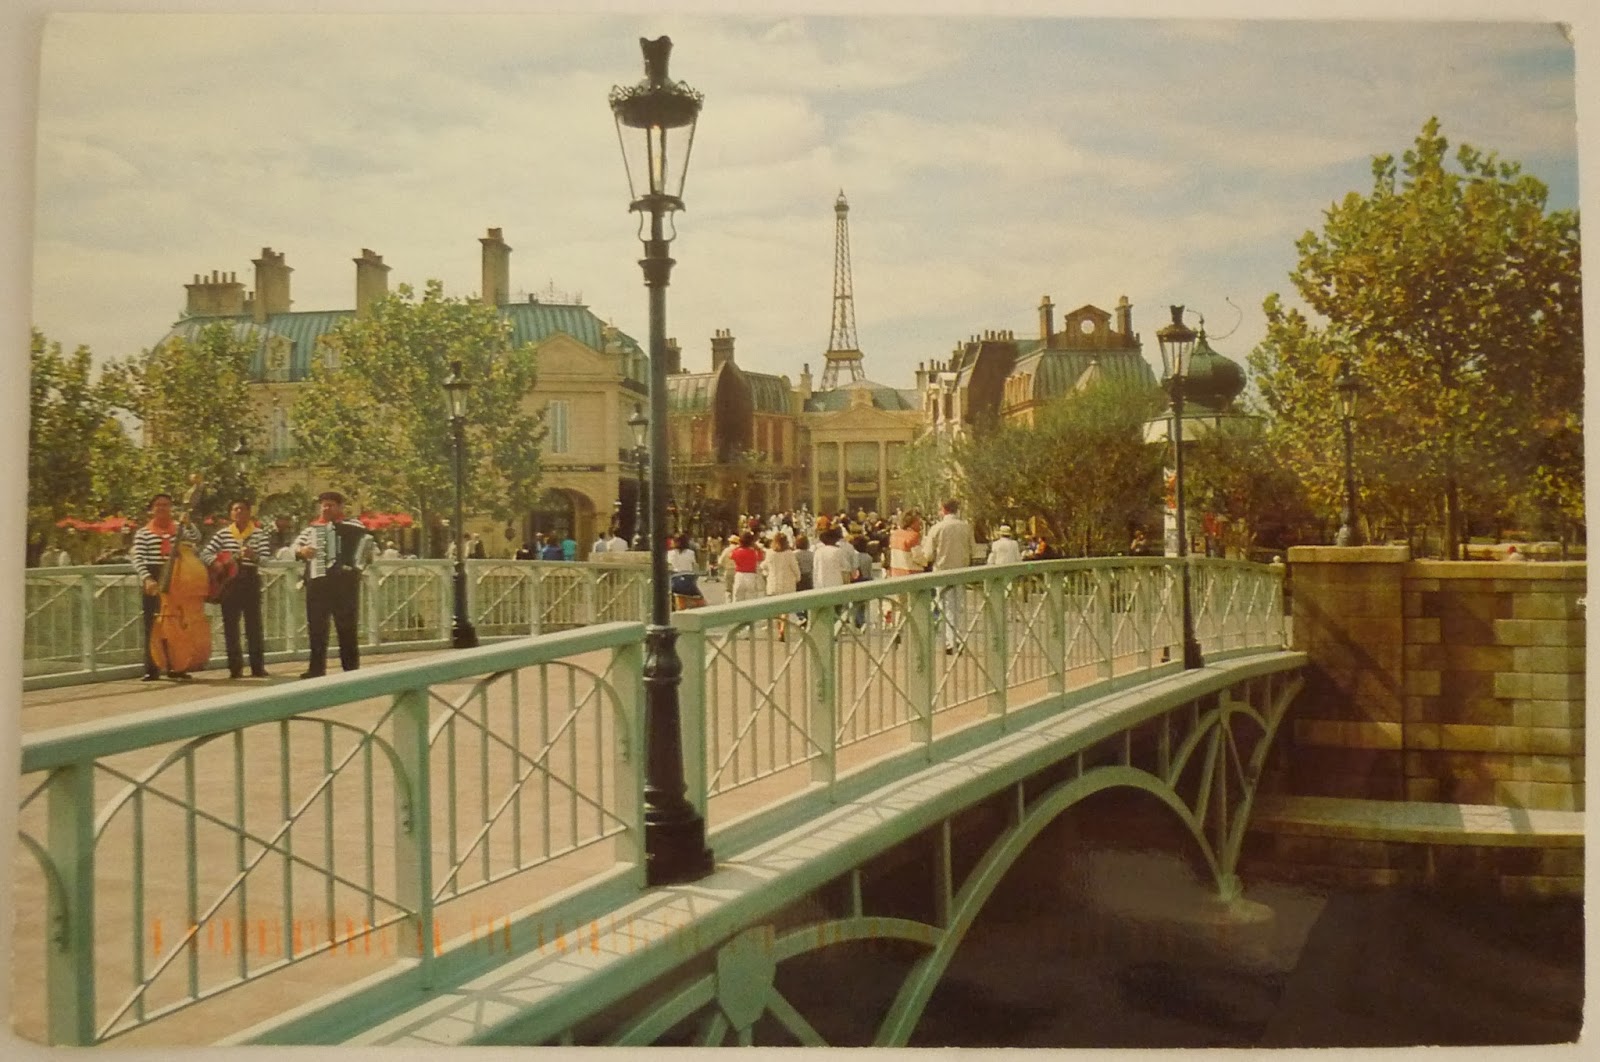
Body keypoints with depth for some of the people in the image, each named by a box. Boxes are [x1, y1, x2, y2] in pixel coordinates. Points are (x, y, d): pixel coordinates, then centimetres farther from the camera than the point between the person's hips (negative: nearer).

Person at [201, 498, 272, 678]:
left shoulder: (259, 533, 1)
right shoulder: (223, 533, 7)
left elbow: (266, 559, -9)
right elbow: (205, 553, 6)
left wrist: (254, 556, -30)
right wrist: (215, 563, -13)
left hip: (250, 580, -2)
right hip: (228, 581, 2)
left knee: (254, 624, -1)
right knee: (230, 625, 3)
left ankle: (258, 667, 4)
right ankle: (235, 667, 8)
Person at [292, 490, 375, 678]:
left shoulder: (353, 527, 5)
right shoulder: (311, 528, 11)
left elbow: (366, 544, 10)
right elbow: (296, 546, 13)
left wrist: (368, 555, -10)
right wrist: (301, 551, -8)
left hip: (344, 581, -2)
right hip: (317, 581, 2)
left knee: (347, 626, 3)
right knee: (317, 626, 3)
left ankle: (352, 668, 9)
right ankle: (317, 668, 9)